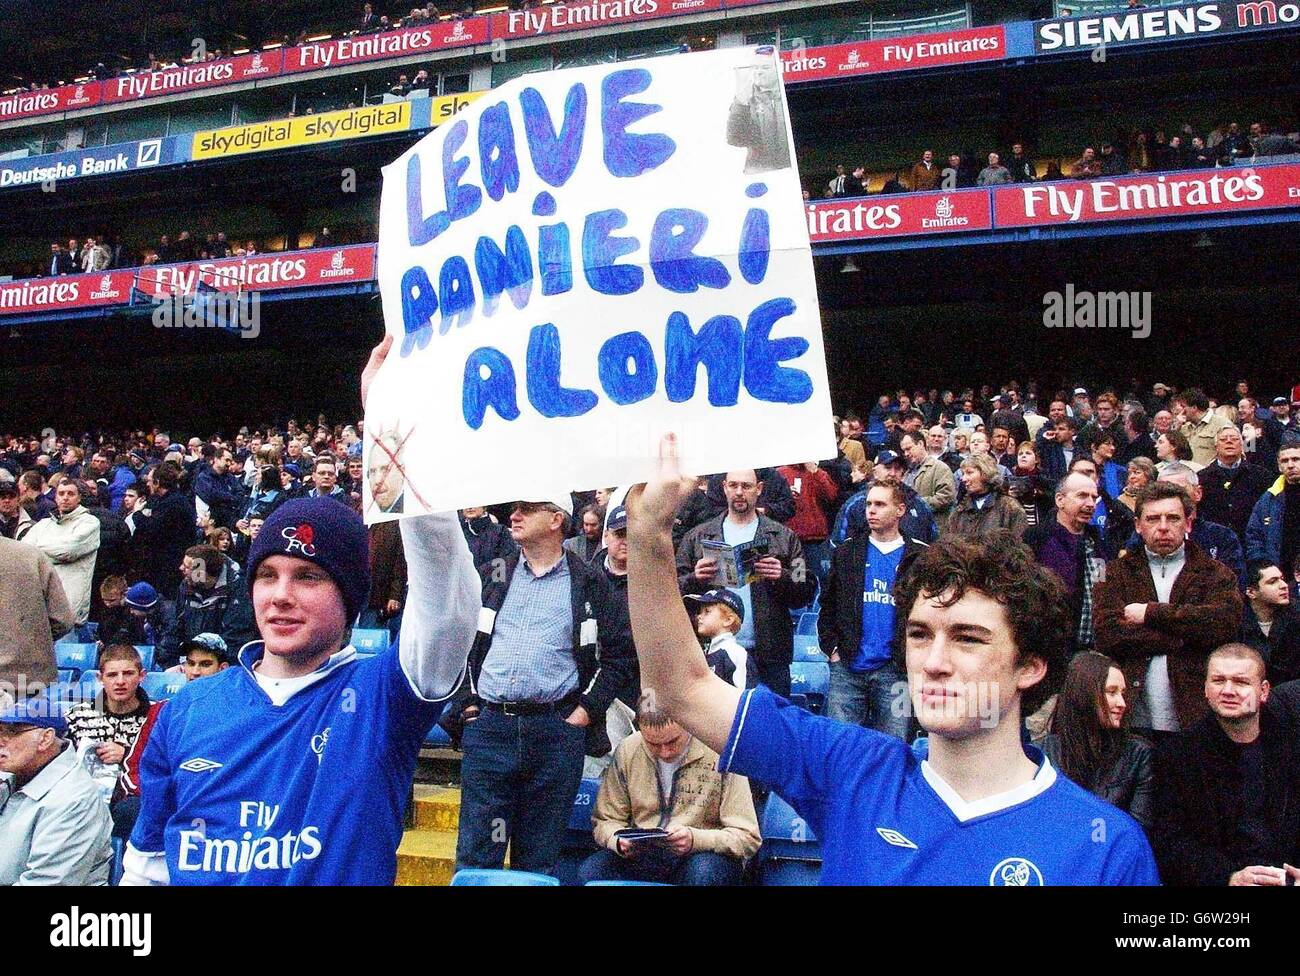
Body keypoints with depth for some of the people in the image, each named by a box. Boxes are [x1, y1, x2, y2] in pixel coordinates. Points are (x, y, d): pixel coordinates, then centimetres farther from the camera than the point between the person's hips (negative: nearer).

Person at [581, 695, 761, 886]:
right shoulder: (627, 751, -1)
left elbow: (748, 838, -11)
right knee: (590, 870, -25)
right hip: (641, 856, 3)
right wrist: (620, 841, -16)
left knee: (704, 871, -37)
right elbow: (605, 822, 8)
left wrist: (696, 840, -28)